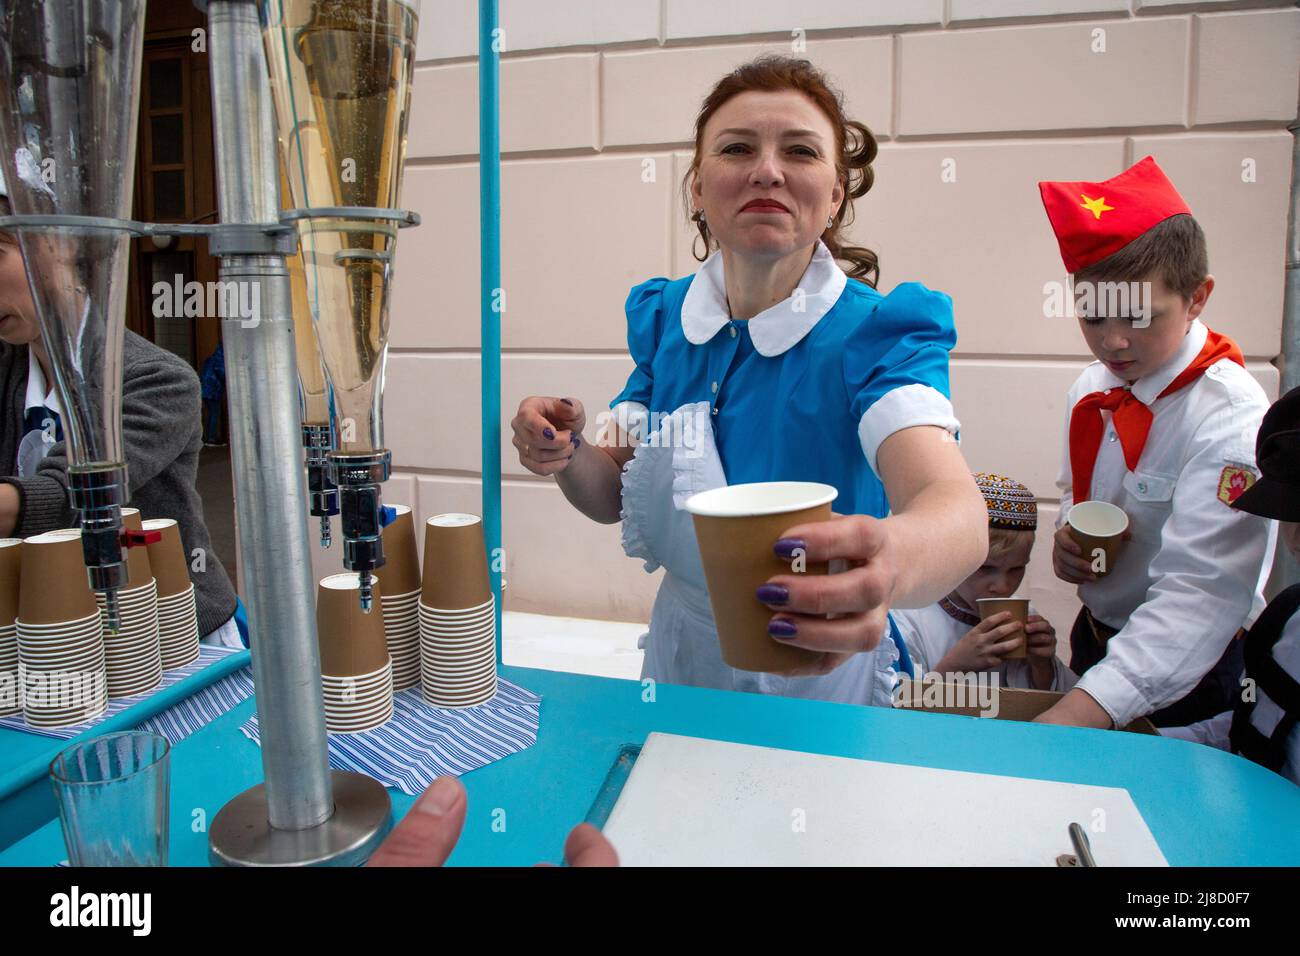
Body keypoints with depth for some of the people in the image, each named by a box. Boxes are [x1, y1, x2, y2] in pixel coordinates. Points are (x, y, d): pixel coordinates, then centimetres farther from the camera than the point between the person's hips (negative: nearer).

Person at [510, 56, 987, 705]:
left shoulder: (878, 334, -21)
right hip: (680, 662, 4)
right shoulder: (662, 318, -8)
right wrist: (566, 455, -23)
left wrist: (893, 560, -61)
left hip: (823, 680, -3)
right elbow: (613, 497, -1)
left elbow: (958, 511, -39)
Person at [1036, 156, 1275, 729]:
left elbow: (1197, 596, -34)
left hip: (1182, 671, -6)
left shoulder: (1231, 420, -26)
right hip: (1095, 638, 6)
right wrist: (1067, 538, -12)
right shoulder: (1093, 390, -5)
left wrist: (1081, 711, -45)